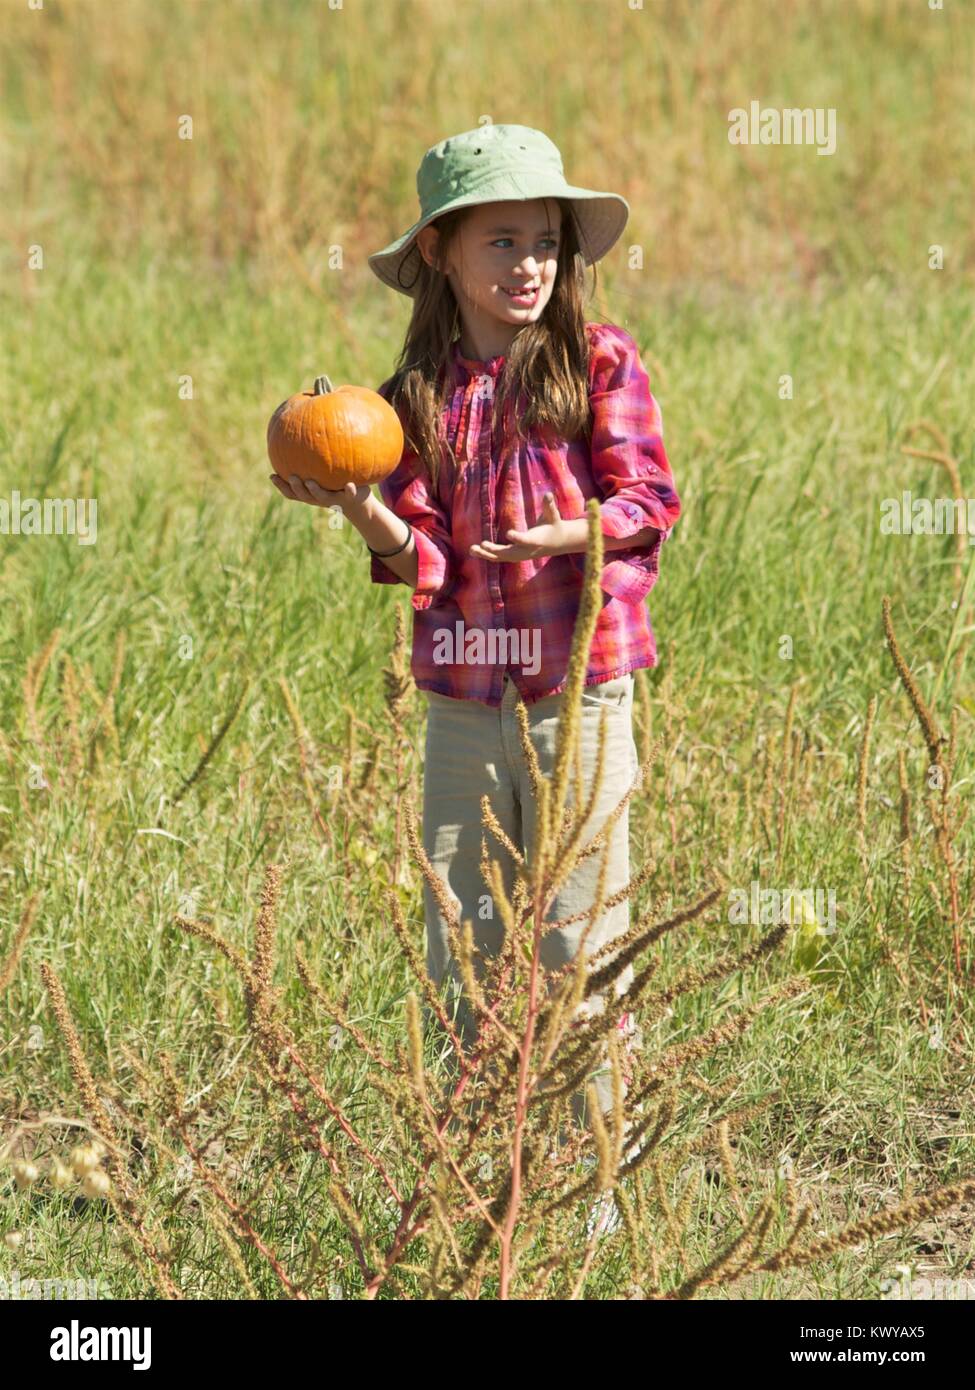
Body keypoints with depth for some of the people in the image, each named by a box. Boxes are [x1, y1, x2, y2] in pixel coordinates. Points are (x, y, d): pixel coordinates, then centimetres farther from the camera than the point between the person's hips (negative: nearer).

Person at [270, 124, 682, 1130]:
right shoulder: (419, 397, 6)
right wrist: (359, 508, -19)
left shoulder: (599, 364, -1)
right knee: (459, 952, 7)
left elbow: (649, 499, -6)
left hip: (576, 694, -3)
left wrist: (563, 536, -23)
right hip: (461, 700, 3)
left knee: (578, 936, 0)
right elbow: (420, 557, -1)